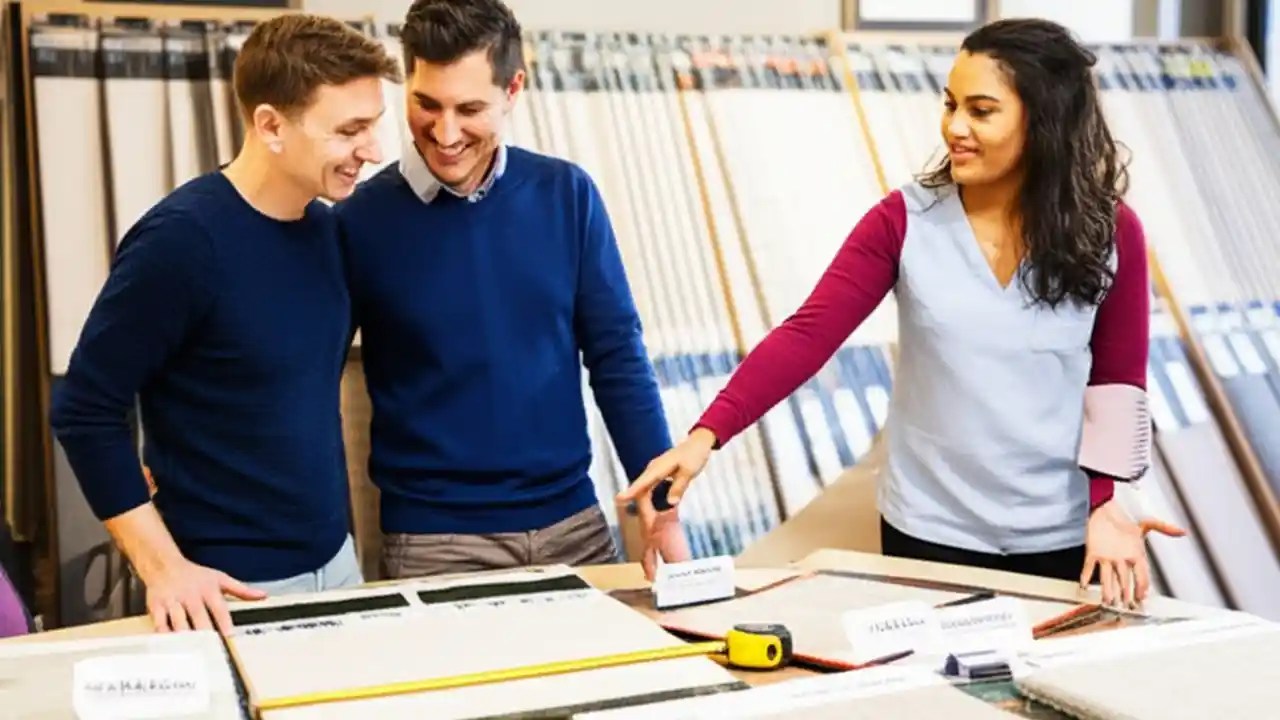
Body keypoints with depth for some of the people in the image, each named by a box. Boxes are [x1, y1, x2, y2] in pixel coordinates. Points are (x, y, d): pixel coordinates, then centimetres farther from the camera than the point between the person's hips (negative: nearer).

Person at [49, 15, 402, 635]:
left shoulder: (326, 229, 2)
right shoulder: (182, 240, -19)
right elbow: (85, 411, -15)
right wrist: (162, 566, -18)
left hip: (335, 560, 7)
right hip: (235, 586, -6)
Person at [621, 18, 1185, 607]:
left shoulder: (1109, 231, -5)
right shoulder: (906, 219, -8)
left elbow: (1117, 381, 1)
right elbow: (807, 334, -15)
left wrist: (1108, 503, -11)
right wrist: (707, 434, -26)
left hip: (1062, 539, 1)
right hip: (930, 531, 0)